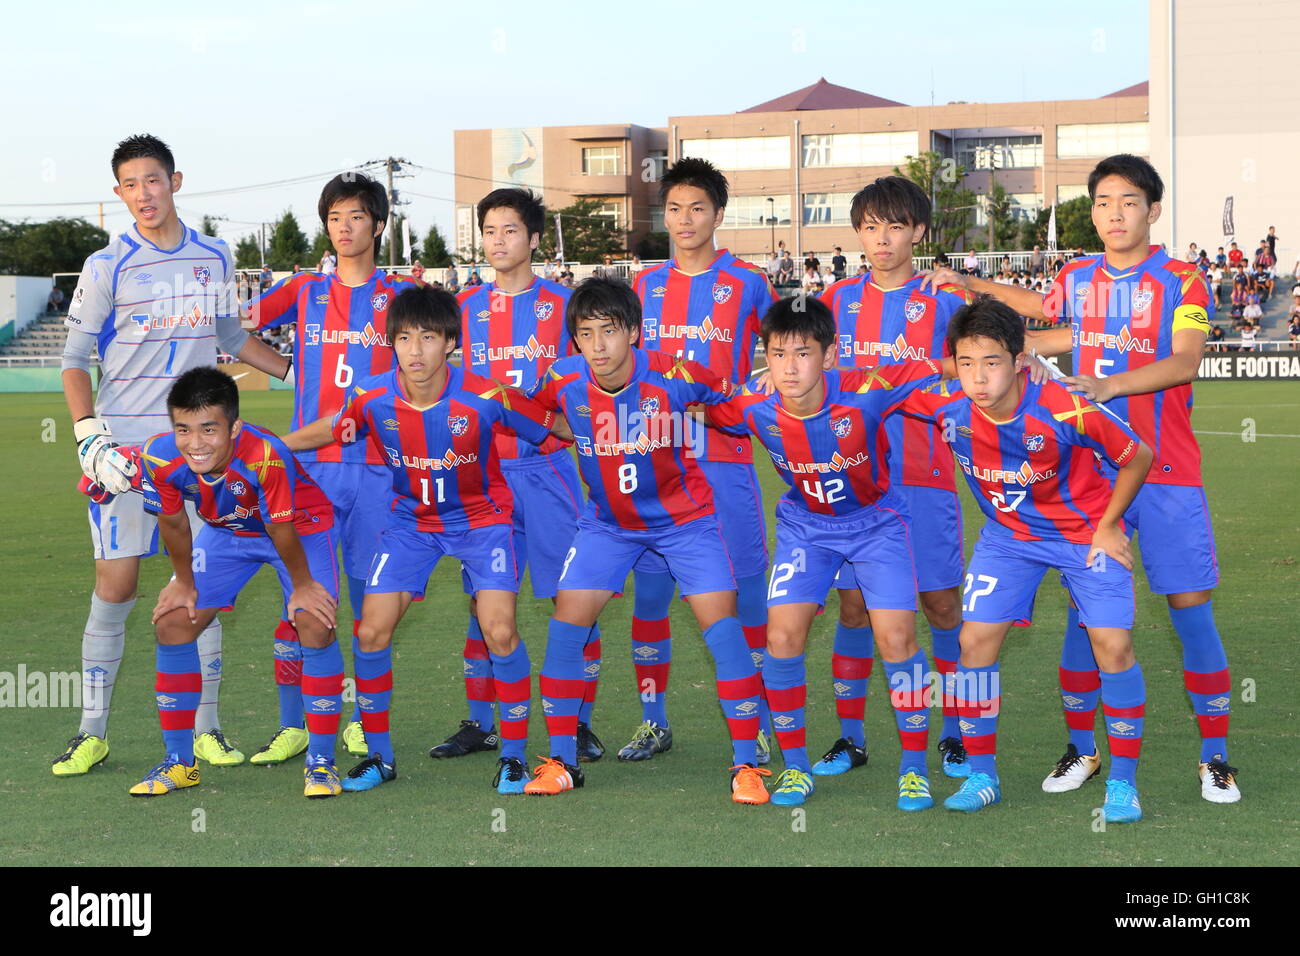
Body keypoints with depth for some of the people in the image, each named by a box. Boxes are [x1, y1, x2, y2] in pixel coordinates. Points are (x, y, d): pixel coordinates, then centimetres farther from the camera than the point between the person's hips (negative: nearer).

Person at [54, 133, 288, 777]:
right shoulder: (107, 267, -2)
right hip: (123, 447, -3)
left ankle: (204, 727, 13)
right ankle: (93, 733, 7)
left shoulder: (215, 259, 9)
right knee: (115, 585, -5)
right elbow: (74, 360, -1)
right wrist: (89, 437, -14)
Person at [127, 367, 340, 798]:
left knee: (315, 626, -21)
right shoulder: (160, 457, -29)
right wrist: (184, 582, 2)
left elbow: (281, 530, -28)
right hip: (226, 531, 4)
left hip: (300, 525, -4)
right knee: (172, 623, -5)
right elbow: (173, 523, -9)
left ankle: (320, 761, -5)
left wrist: (301, 586, -14)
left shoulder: (265, 456, -43)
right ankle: (179, 762, 10)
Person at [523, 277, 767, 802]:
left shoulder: (673, 375, -25)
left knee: (721, 626, -12)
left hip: (684, 517, -3)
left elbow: (736, 399, -7)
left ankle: (747, 764, -1)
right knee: (565, 626, -5)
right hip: (607, 522, 3)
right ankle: (561, 761, 10)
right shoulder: (564, 381, -18)